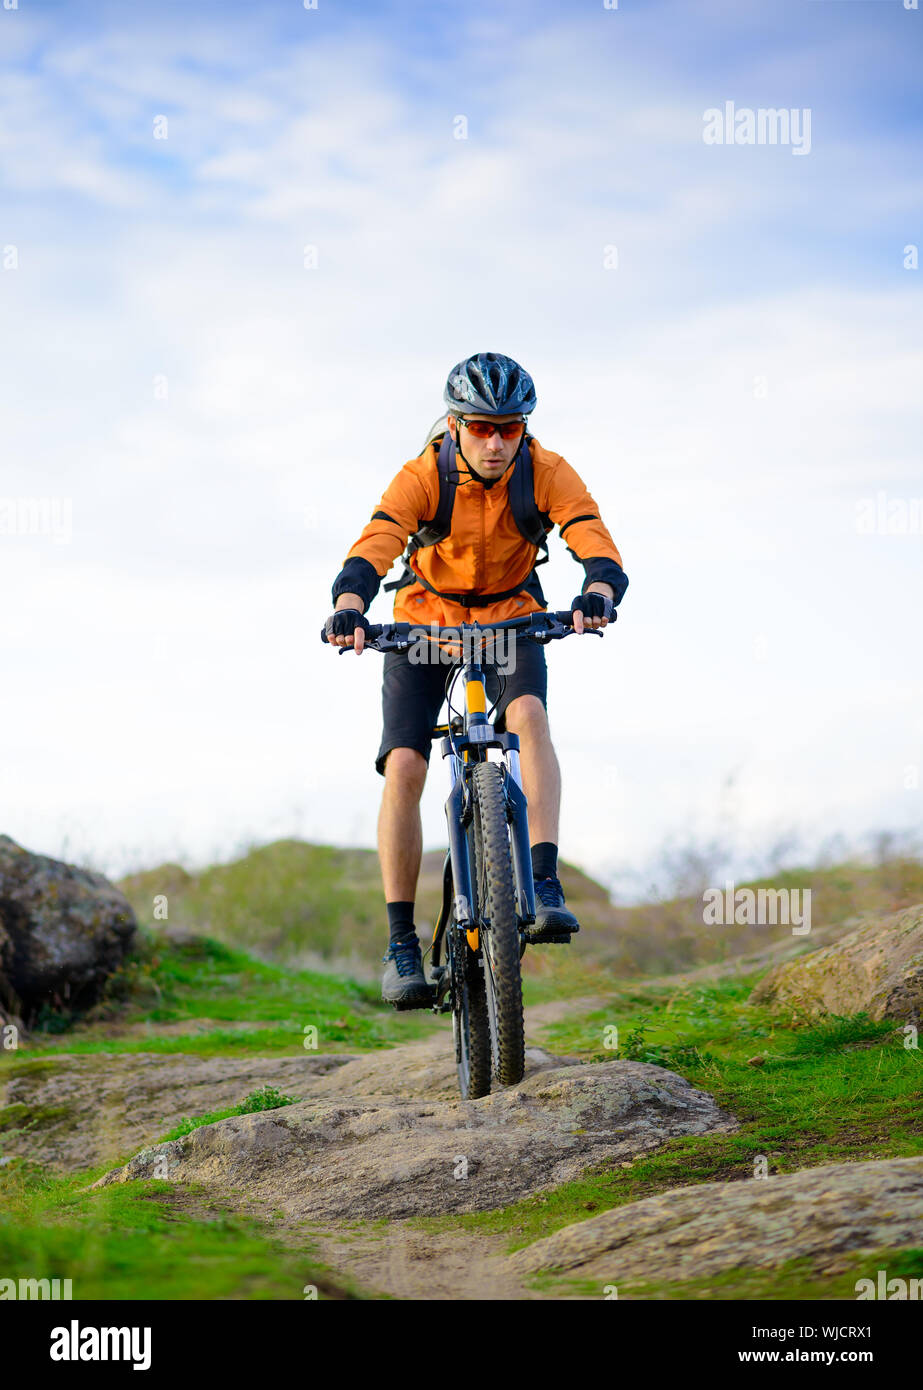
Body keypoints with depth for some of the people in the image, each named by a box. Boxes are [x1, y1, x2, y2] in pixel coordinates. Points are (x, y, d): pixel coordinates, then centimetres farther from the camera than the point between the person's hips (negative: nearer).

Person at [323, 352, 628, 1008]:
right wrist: (349, 608, -57)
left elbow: (601, 552, -31)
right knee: (404, 766, -17)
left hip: (511, 618, 1)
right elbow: (372, 550, -36)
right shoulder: (423, 477, -24)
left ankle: (545, 885, -32)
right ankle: (402, 943, -11)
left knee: (529, 715, -31)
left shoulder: (549, 474, -21)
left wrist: (598, 596, -54)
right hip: (425, 620, -1)